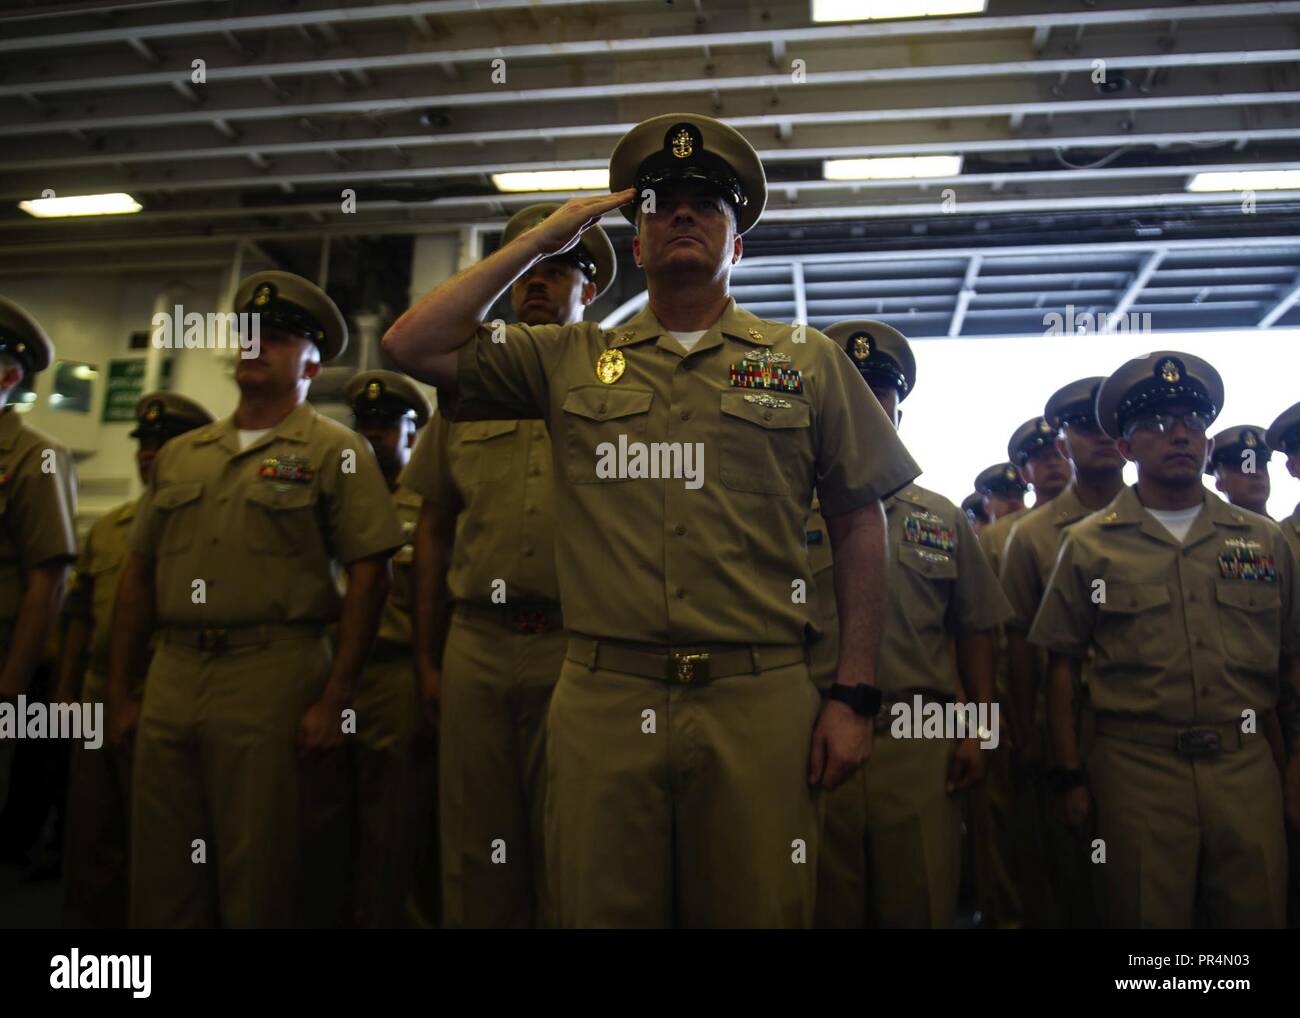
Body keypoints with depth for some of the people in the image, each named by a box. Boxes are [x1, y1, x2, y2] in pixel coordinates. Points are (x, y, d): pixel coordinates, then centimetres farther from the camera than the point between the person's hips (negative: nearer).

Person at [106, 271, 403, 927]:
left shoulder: (335, 450, 0)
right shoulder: (179, 455, 16)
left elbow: (369, 576, -7)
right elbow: (139, 574, 18)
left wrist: (335, 700, -12)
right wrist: (119, 689, 13)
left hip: (273, 676, -5)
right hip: (171, 675, 5)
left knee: (258, 881, 4)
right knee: (162, 882, 13)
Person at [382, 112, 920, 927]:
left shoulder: (807, 360, 9)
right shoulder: (569, 359, 12)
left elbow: (860, 527, 7)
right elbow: (416, 345, 7)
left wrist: (855, 695, 0)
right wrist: (540, 242, 8)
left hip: (758, 706, 0)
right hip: (602, 704, 1)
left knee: (759, 910, 10)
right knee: (602, 909, 12)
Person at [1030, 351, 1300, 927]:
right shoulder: (1089, 545, 1)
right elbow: (1062, 667, 1)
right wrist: (1070, 776, -2)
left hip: (1248, 767, 3)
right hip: (1136, 770, -2)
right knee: (1145, 913, 7)